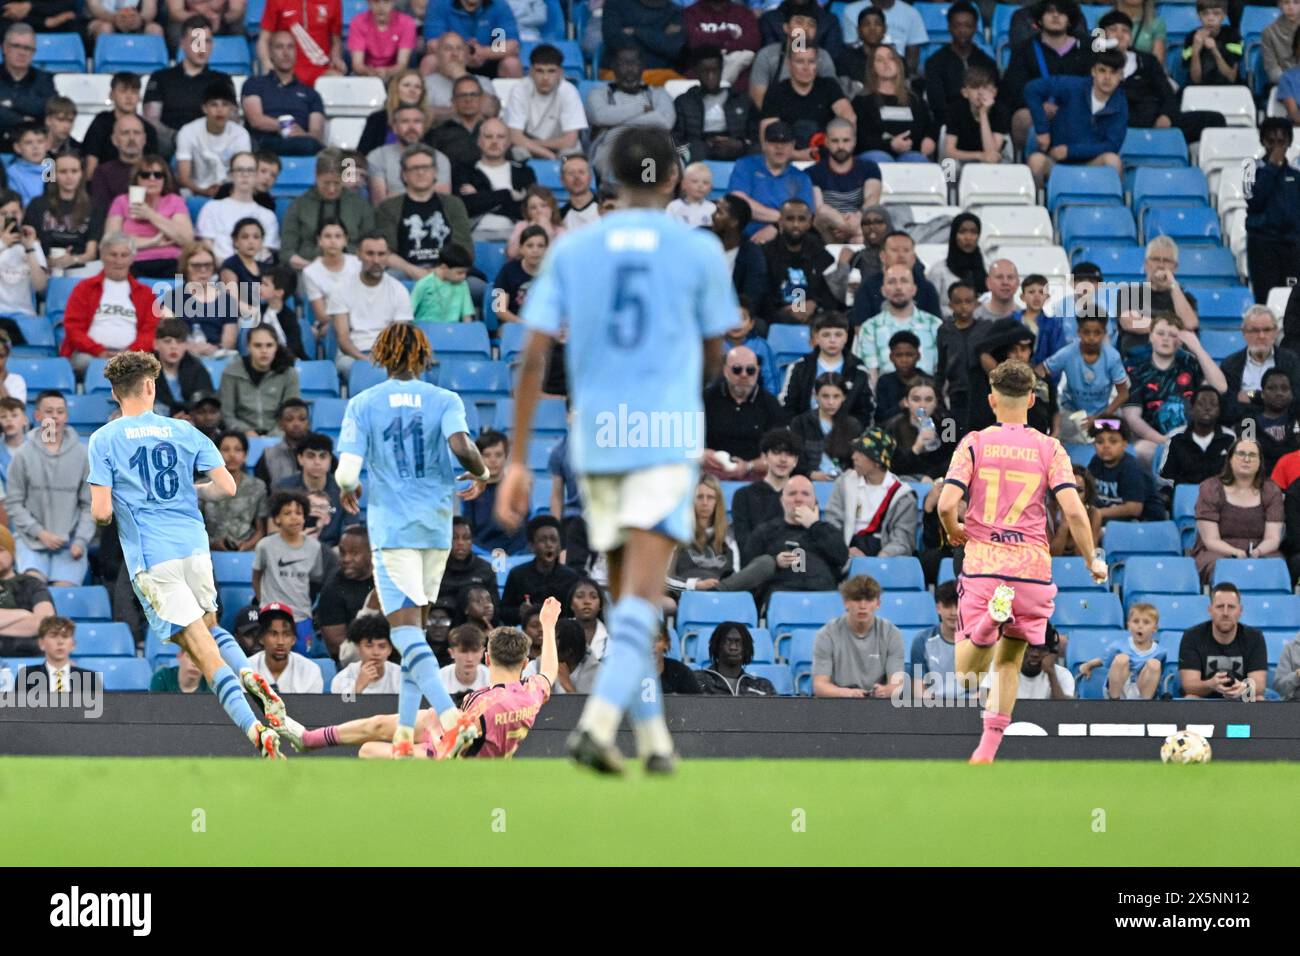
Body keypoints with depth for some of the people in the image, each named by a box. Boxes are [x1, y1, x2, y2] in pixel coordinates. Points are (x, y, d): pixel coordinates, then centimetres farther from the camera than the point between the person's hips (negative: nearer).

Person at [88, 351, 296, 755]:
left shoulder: (104, 440, 0)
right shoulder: (183, 432, 8)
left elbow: (101, 512, -7)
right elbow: (226, 487, 4)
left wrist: (99, 508, 17)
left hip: (152, 559, -3)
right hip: (195, 546, 3)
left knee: (202, 650, -7)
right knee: (210, 628, 26)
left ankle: (255, 729, -21)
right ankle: (250, 675, -4)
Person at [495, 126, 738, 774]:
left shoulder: (572, 250, 5)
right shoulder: (699, 251, 0)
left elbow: (534, 357, -1)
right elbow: (713, 356, 9)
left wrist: (518, 461, 0)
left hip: (595, 442, 3)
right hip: (667, 441, -3)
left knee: (627, 598, 16)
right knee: (641, 598, -11)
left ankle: (654, 740, 20)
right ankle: (598, 723, -29)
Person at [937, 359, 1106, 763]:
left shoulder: (974, 443, 0)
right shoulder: (1050, 449, 1)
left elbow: (946, 504, -10)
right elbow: (1073, 511, -8)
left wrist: (954, 531, 13)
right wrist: (1092, 562, 6)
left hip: (982, 563, -1)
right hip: (1031, 566, 1)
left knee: (966, 674, 3)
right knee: (1009, 660, 14)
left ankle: (989, 617, -28)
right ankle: (986, 751, 7)